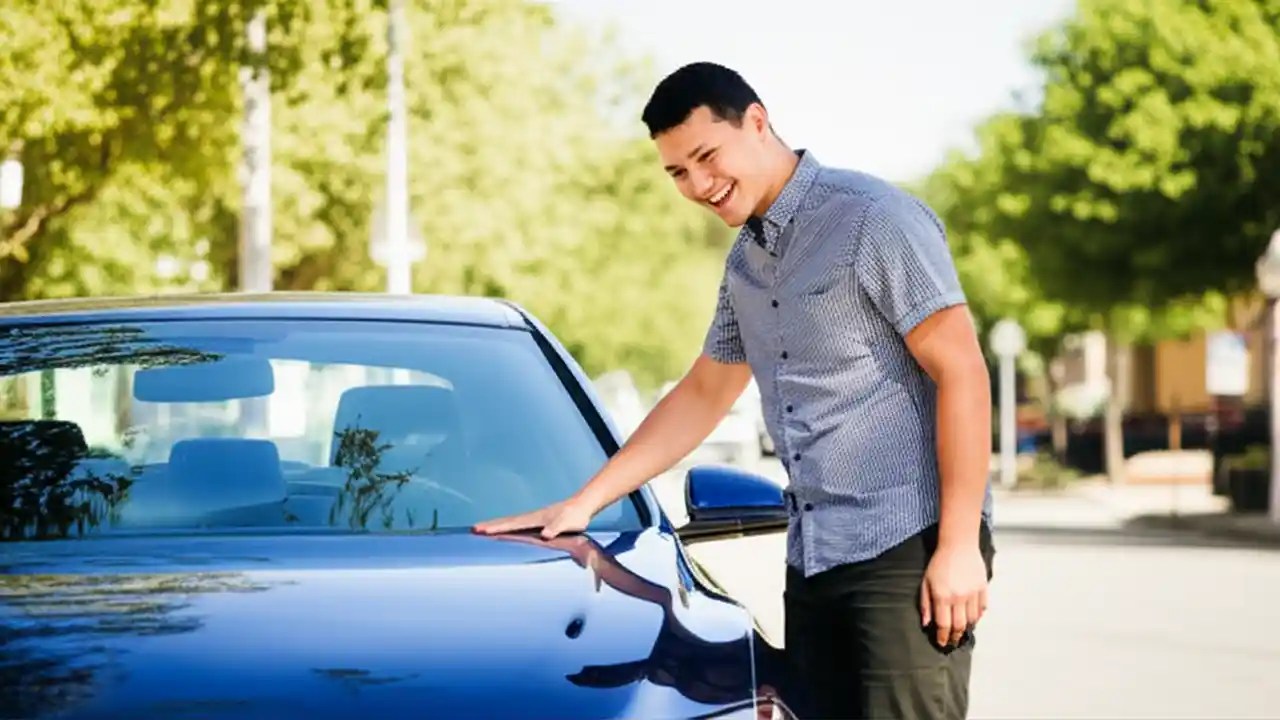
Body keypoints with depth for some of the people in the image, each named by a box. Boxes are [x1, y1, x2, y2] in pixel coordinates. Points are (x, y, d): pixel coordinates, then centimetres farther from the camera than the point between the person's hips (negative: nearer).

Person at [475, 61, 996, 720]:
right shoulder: (745, 262, 17)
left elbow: (962, 373, -13)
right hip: (812, 559, 8)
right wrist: (582, 504, 22)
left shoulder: (874, 220, -9)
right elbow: (702, 396, 26)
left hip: (907, 548, -8)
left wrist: (960, 546, -18)